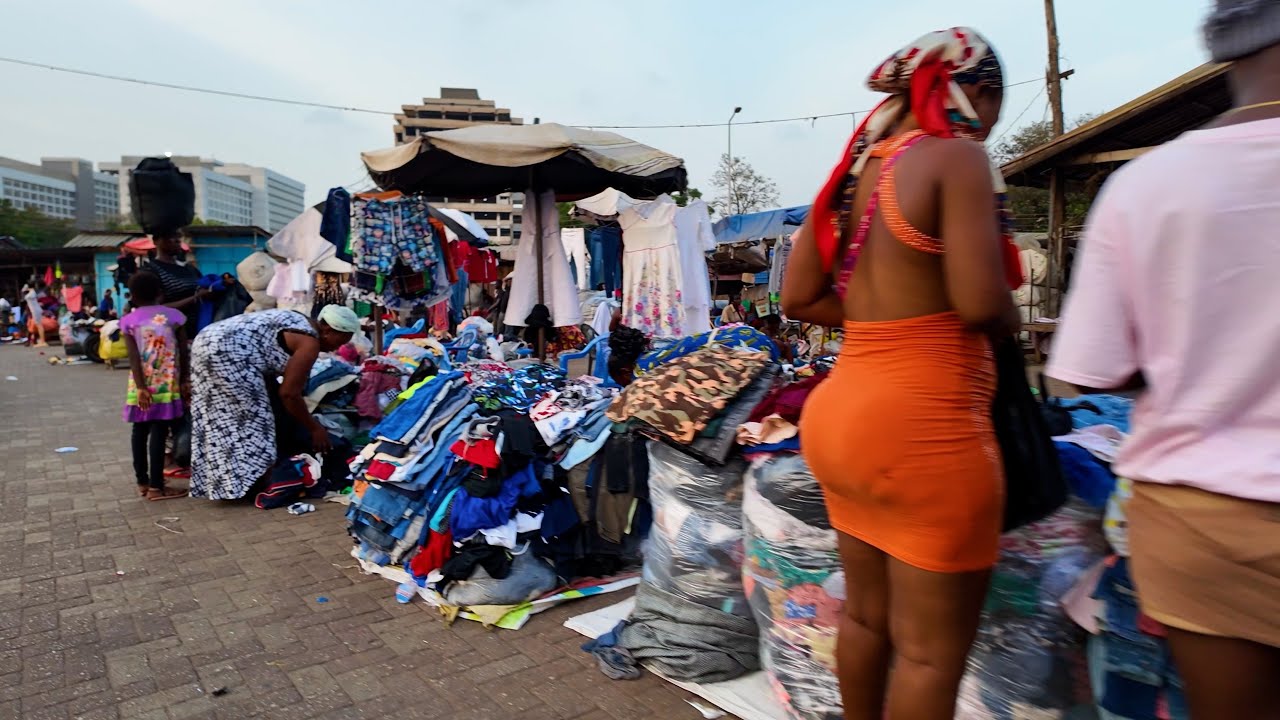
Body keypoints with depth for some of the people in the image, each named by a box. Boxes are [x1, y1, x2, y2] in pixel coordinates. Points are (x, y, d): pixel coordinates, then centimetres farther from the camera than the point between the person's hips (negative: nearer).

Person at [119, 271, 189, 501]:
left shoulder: (129, 321, 2)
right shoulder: (172, 315, 0)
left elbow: (134, 358, -6)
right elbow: (183, 352, -1)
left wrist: (141, 387, -8)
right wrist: (185, 381, 6)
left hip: (142, 385, 3)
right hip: (166, 384, -2)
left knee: (140, 431, 13)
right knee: (159, 433, -4)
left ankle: (142, 482, 21)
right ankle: (156, 486, -3)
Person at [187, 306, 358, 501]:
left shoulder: (302, 324, 17)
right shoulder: (310, 342, -12)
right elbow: (289, 393, -11)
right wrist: (315, 428, -1)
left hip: (208, 342, 11)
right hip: (226, 352, -11)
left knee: (219, 418, 14)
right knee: (250, 417, -4)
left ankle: (223, 481, 22)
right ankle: (251, 484, 0)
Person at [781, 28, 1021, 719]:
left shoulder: (853, 170, 12)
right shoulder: (955, 157, -9)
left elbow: (799, 299, 11)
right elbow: (983, 303, -18)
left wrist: (889, 320, 9)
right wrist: (1009, 320, 4)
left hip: (845, 408, 8)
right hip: (924, 425, -8)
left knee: (866, 617, 22)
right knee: (931, 650, 8)